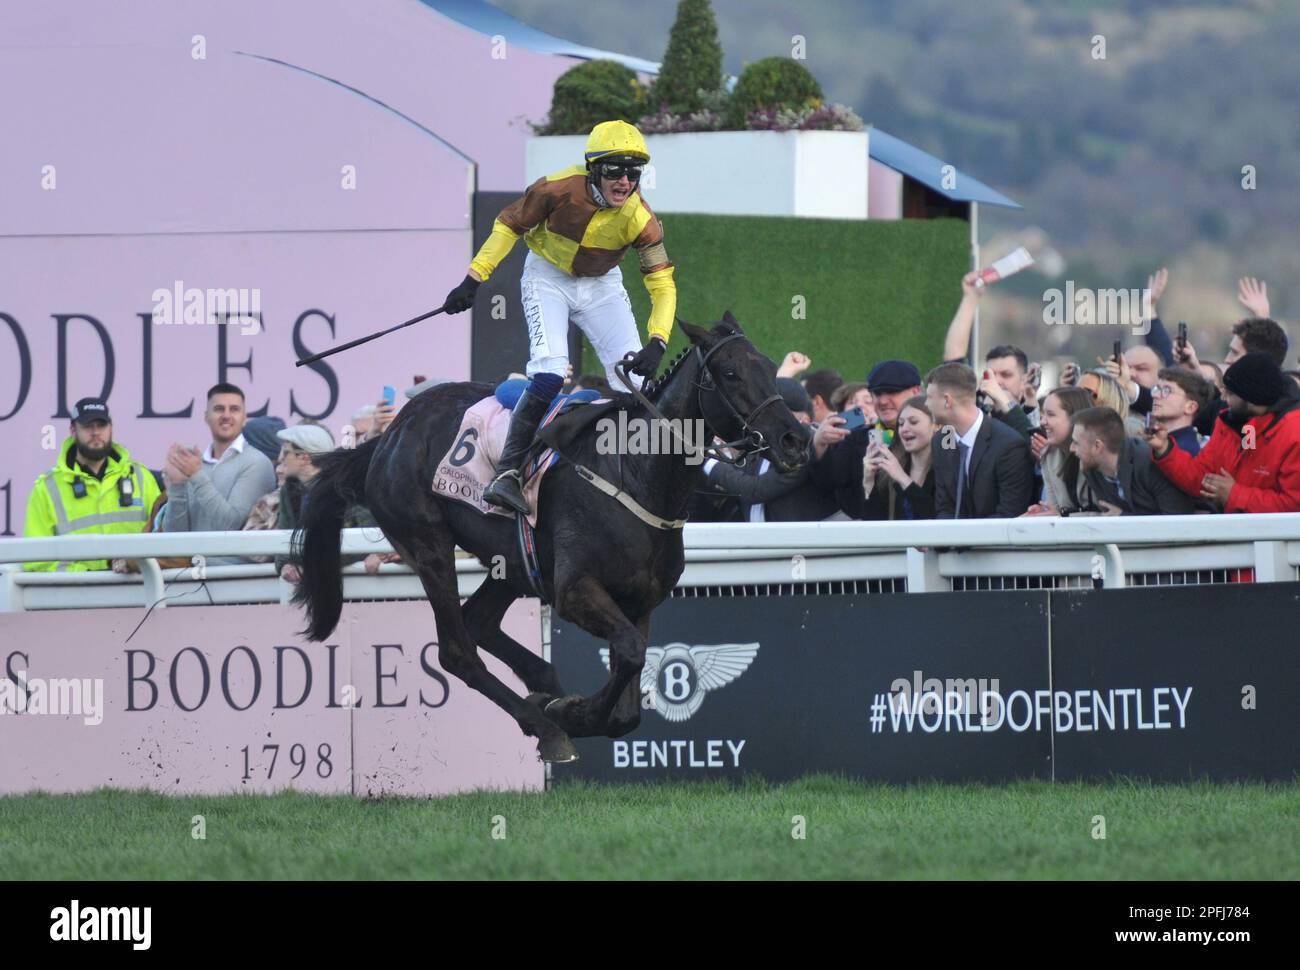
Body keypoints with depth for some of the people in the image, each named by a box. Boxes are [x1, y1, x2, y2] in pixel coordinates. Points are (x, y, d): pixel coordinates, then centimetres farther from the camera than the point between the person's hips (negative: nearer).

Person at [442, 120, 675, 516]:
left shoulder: (638, 218, -23)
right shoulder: (558, 189, -28)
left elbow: (663, 283, -19)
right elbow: (509, 225, -12)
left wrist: (656, 344, -32)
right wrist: (473, 279, -13)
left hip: (601, 286, 3)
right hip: (548, 277, -3)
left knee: (635, 377, -7)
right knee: (549, 375, -23)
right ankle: (507, 475, -22)